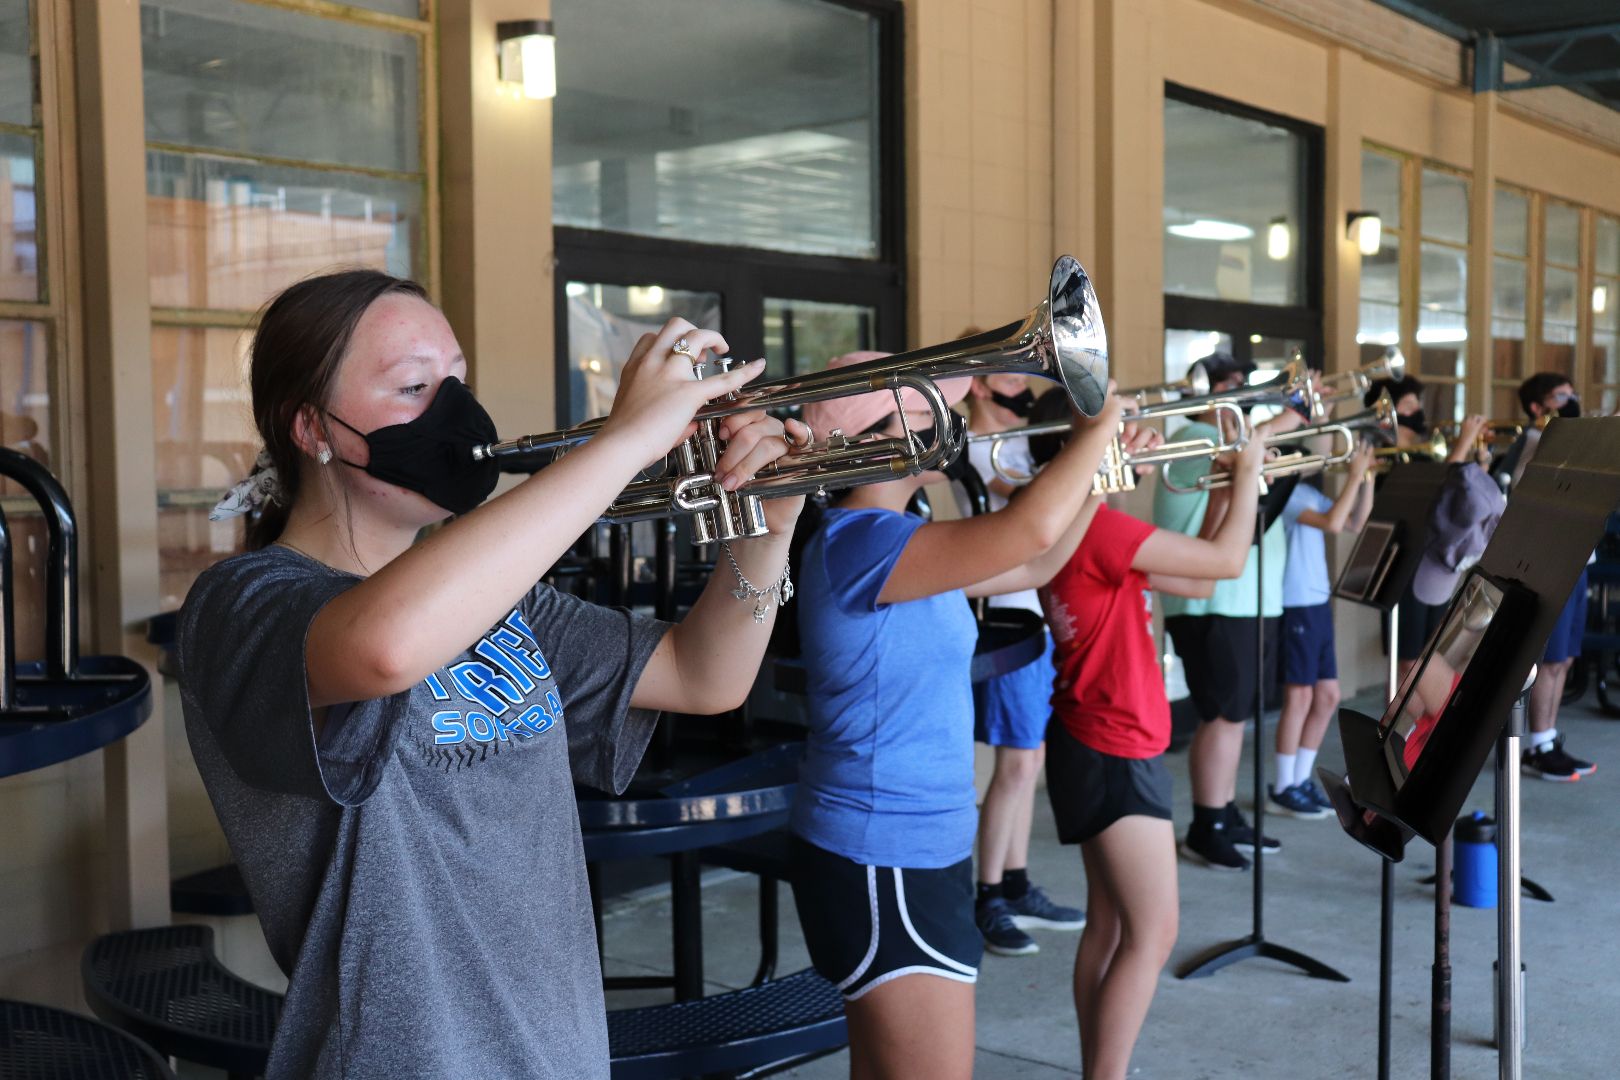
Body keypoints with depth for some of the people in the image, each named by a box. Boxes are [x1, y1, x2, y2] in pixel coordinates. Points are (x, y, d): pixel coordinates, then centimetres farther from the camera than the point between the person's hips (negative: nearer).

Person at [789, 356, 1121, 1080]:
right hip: (882, 864, -10)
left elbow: (1034, 567, 20)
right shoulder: (857, 541, -21)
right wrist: (1096, 430, -16)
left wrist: (1098, 470, 11)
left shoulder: (896, 539, 11)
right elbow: (1031, 529, -32)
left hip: (915, 851, 10)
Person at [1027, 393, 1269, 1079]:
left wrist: (1233, 484, 11)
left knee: (1111, 924, 16)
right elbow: (1228, 562, -16)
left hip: (1097, 744, 10)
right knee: (1151, 934, -6)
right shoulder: (1099, 527, -21)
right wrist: (1248, 472, -2)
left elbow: (1198, 581, 13)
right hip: (1115, 749, -10)